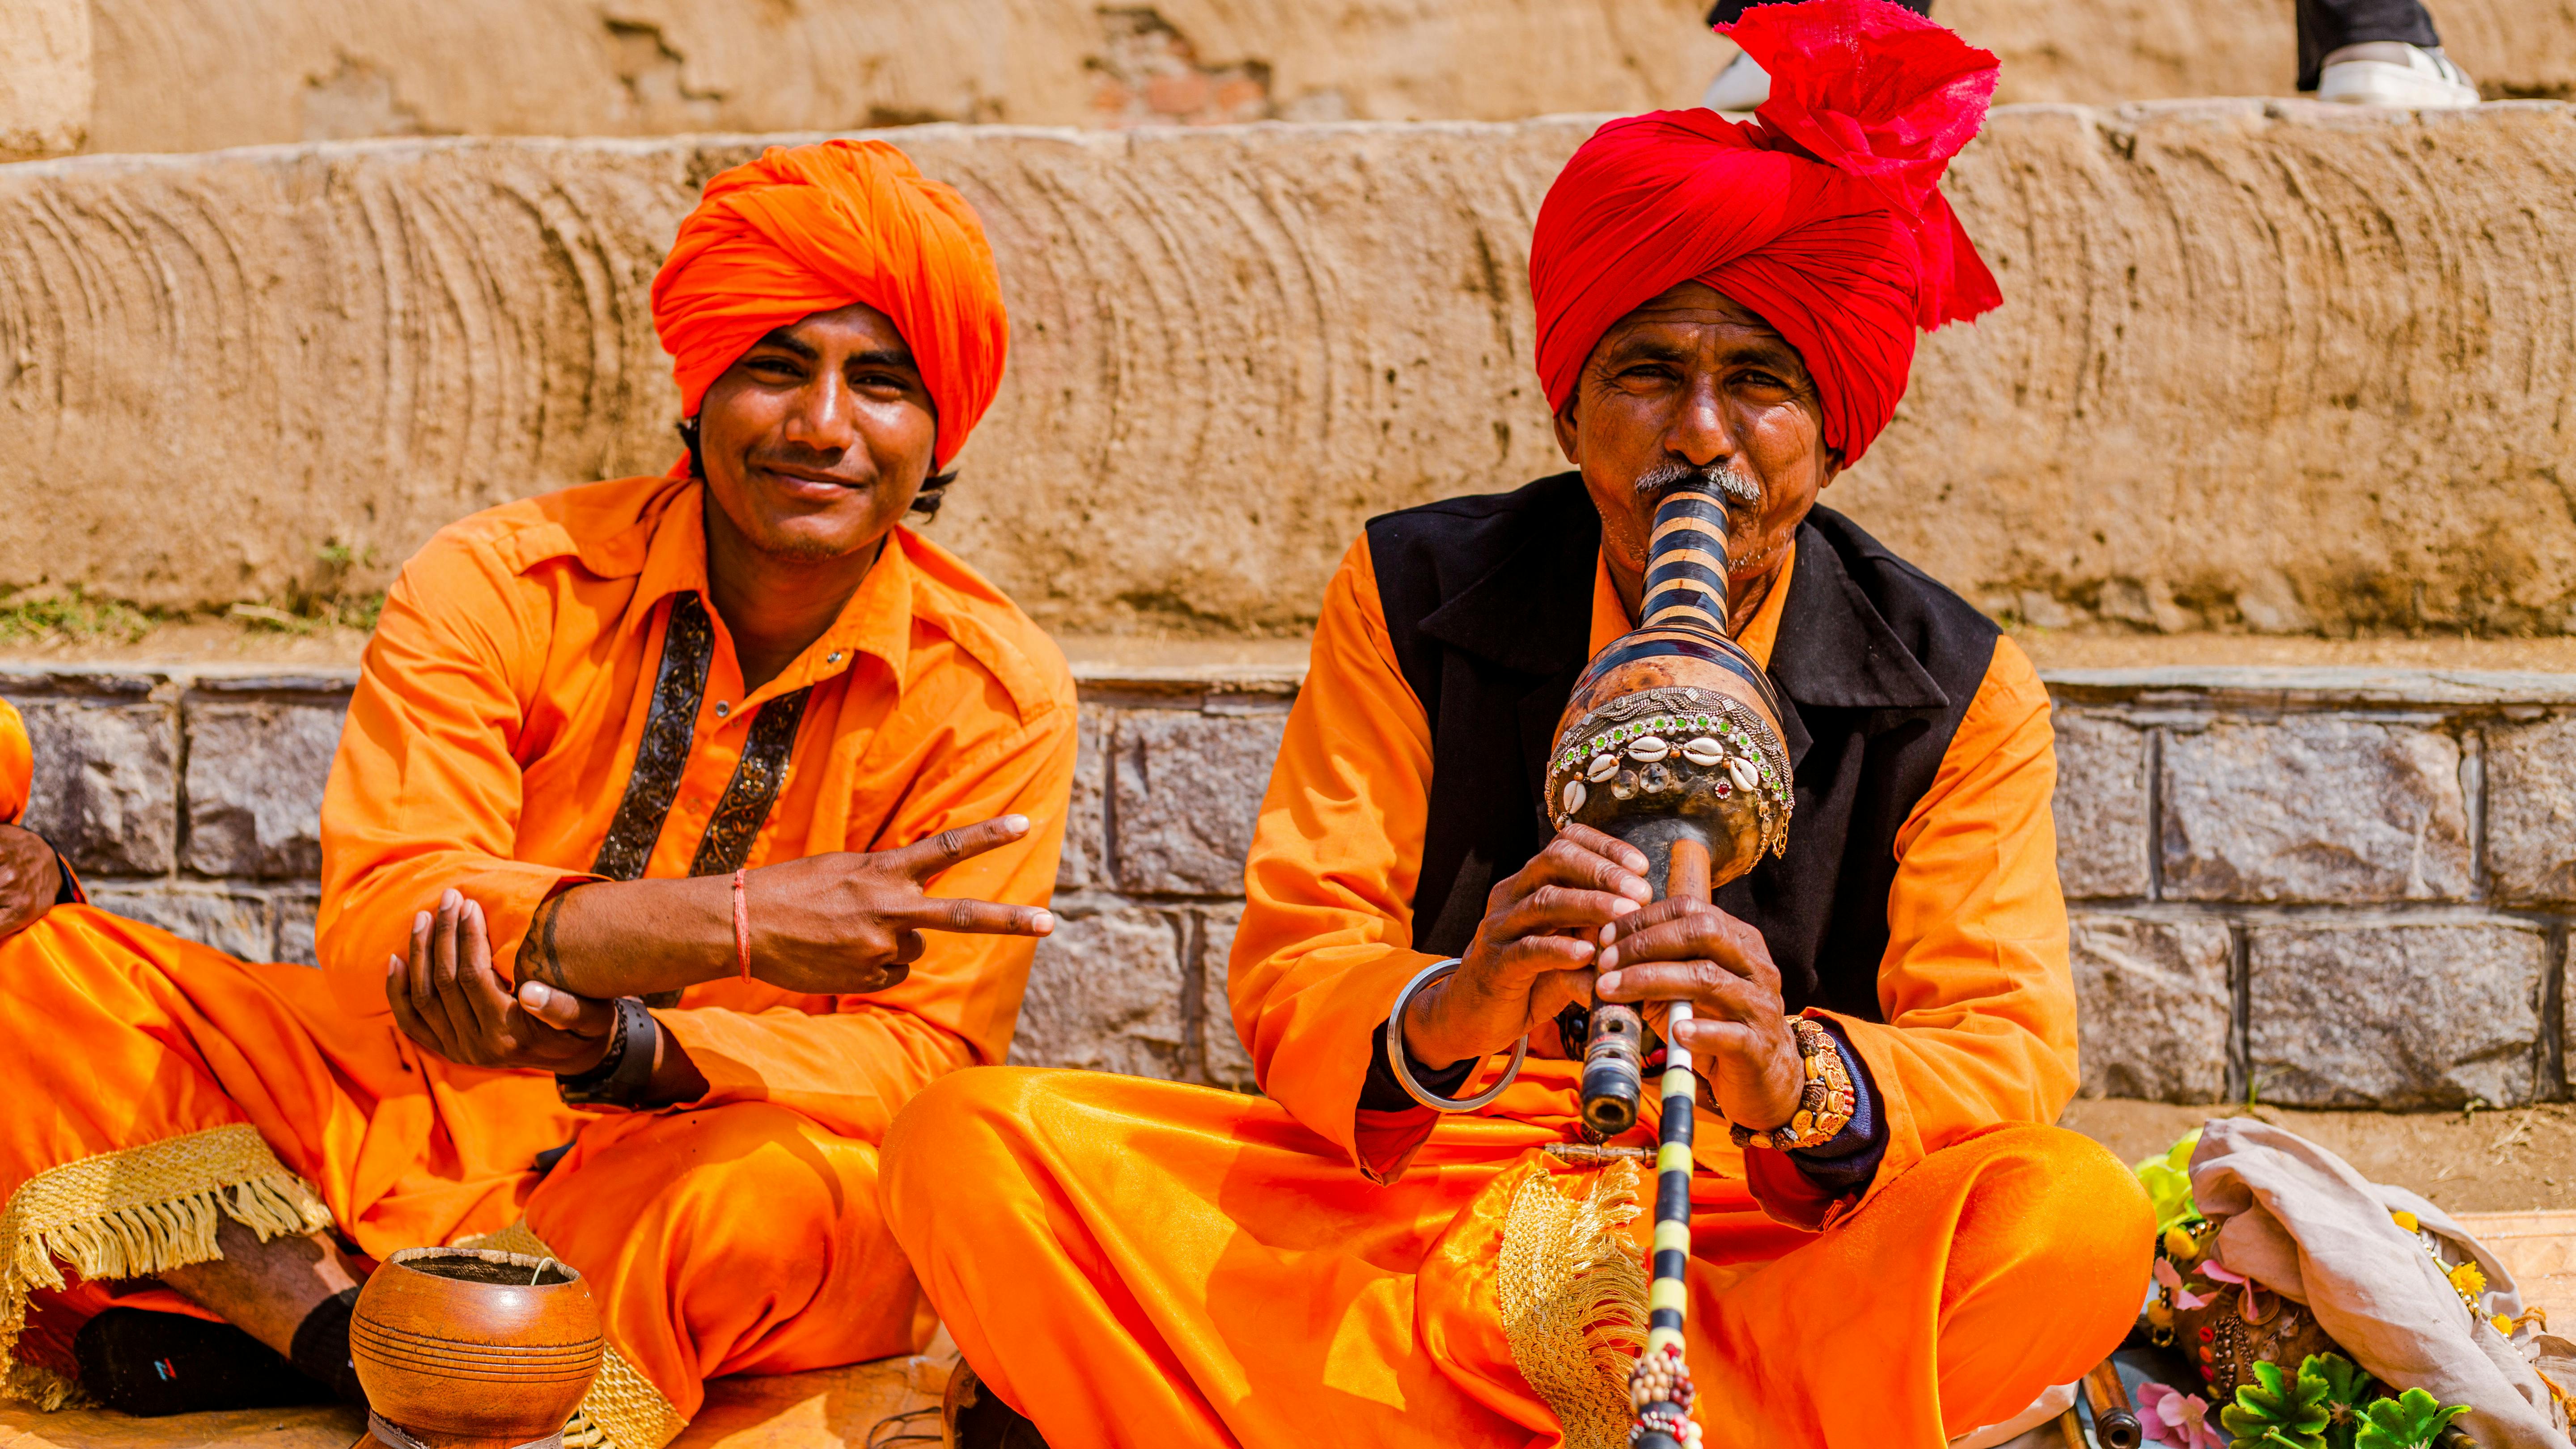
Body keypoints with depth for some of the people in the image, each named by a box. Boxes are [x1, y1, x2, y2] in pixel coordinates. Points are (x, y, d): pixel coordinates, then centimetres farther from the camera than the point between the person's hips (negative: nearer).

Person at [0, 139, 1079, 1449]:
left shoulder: (998, 692, -7)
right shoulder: (504, 585, -8)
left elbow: (918, 1057, -12)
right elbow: (377, 927, -20)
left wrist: (617, 1044, -31)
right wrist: (734, 923, -35)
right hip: (432, 1123, 2)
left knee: (779, 1195, -38)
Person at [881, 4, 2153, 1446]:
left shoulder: (1960, 692, 1)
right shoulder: (1415, 599, 3)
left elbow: (2008, 1057, -9)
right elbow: (1289, 975, -5)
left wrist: (1797, 1079, -34)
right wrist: (1444, 1017, -31)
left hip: (1772, 1237, 0)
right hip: (1403, 1193, 1)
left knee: (2081, 1220, -33)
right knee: (972, 1145, -22)